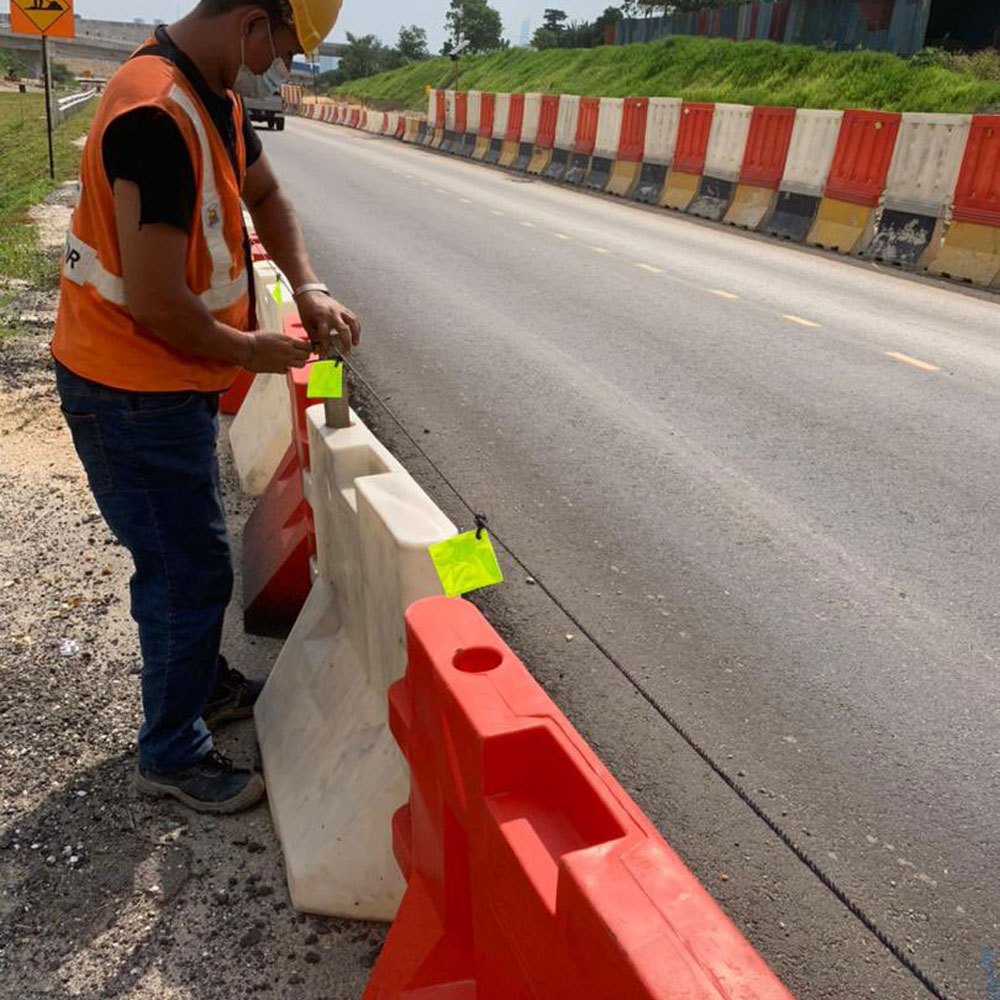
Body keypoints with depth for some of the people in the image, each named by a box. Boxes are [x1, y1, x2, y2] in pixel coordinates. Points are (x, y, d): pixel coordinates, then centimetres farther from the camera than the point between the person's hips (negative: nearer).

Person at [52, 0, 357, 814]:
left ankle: (204, 684, 44)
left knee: (188, 554, 22)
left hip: (169, 381, 10)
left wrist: (308, 288, 5)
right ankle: (172, 754, 22)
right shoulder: (157, 117, -26)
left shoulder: (216, 94, 5)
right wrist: (250, 351, -12)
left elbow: (264, 193, 20)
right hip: (133, 394, -10)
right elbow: (154, 302, -28)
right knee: (189, 570, 1)